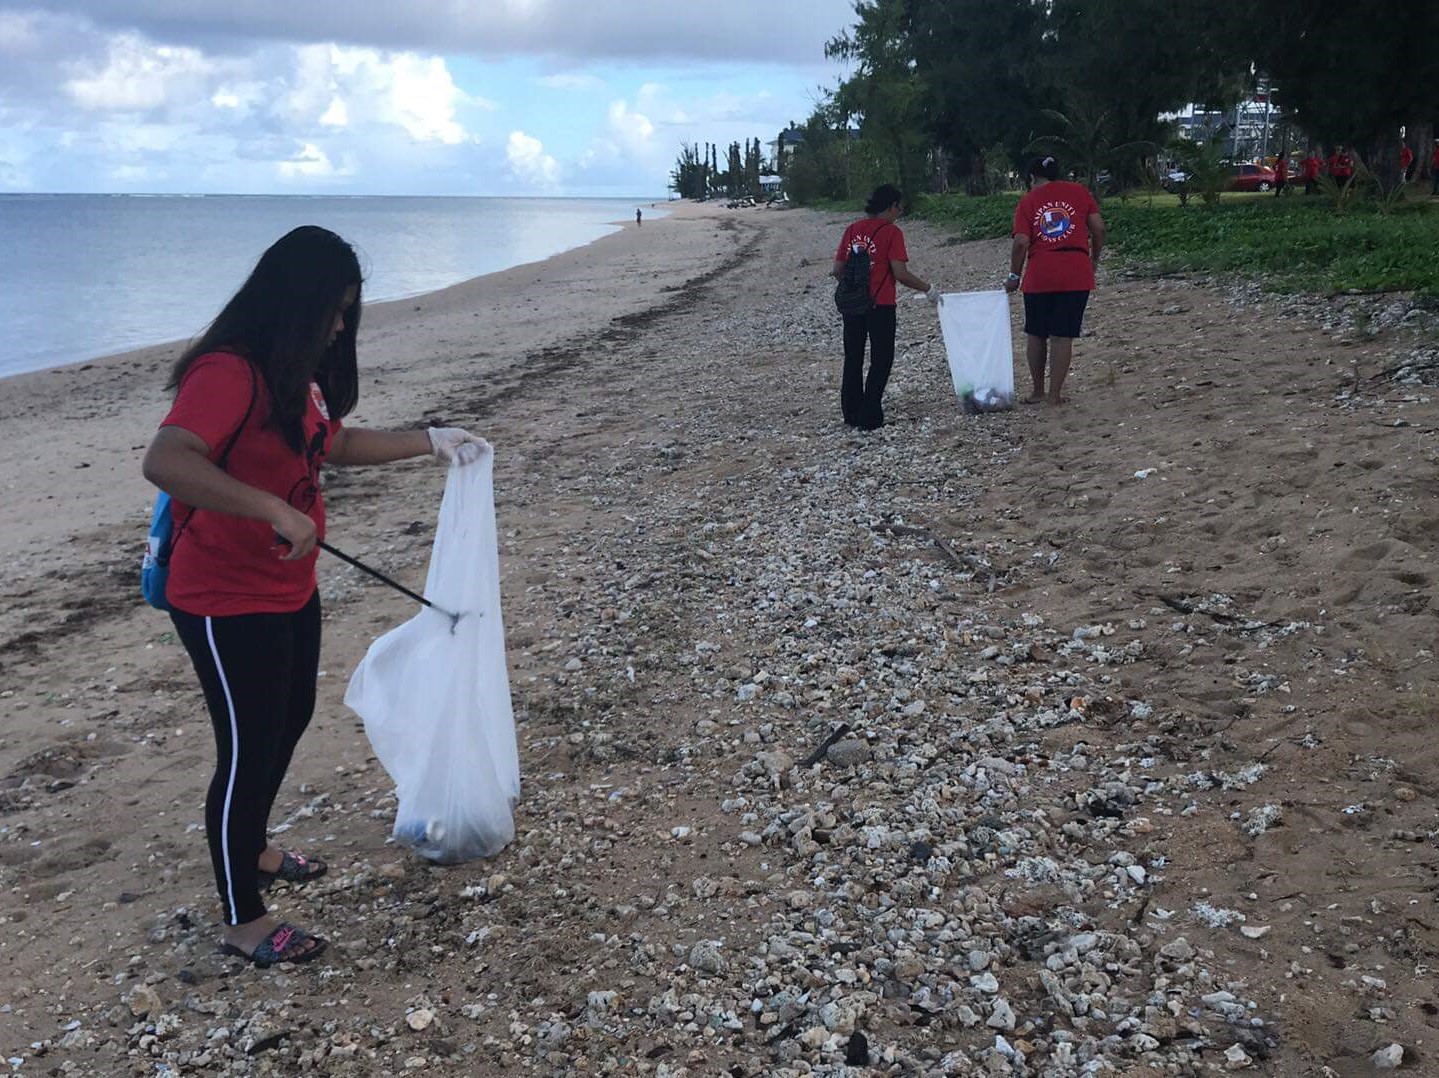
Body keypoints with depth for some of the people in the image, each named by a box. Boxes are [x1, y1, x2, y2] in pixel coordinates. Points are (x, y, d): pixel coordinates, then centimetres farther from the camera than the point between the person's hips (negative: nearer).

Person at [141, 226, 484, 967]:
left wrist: (431, 442, 20)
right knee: (248, 750, 2)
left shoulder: (298, 373, 6)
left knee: (289, 721, 24)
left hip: (289, 591, 10)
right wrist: (276, 511, -41)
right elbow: (164, 462, -40)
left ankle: (252, 850, 48)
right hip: (228, 605, -10)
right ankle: (241, 921, 19)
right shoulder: (227, 373, -25)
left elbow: (335, 443, 21)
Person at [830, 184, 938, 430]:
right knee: (881, 359, 6)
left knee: (853, 359, 15)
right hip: (880, 307, -5)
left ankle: (851, 414, 21)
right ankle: (870, 417, 3)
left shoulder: (852, 230, 5)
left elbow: (838, 270, 5)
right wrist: (928, 289, -5)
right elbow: (900, 273, -16)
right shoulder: (891, 232, -10)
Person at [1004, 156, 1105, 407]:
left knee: (1035, 335, 14)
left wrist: (1014, 276, 3)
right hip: (1076, 274, 0)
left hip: (1039, 277, 0)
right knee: (1063, 336, 2)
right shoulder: (1080, 192, 8)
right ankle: (1055, 394, 1)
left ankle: (1037, 391, 19)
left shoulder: (1027, 201, 5)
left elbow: (1021, 242, -5)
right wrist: (1094, 259, 14)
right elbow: (1098, 227, 2)